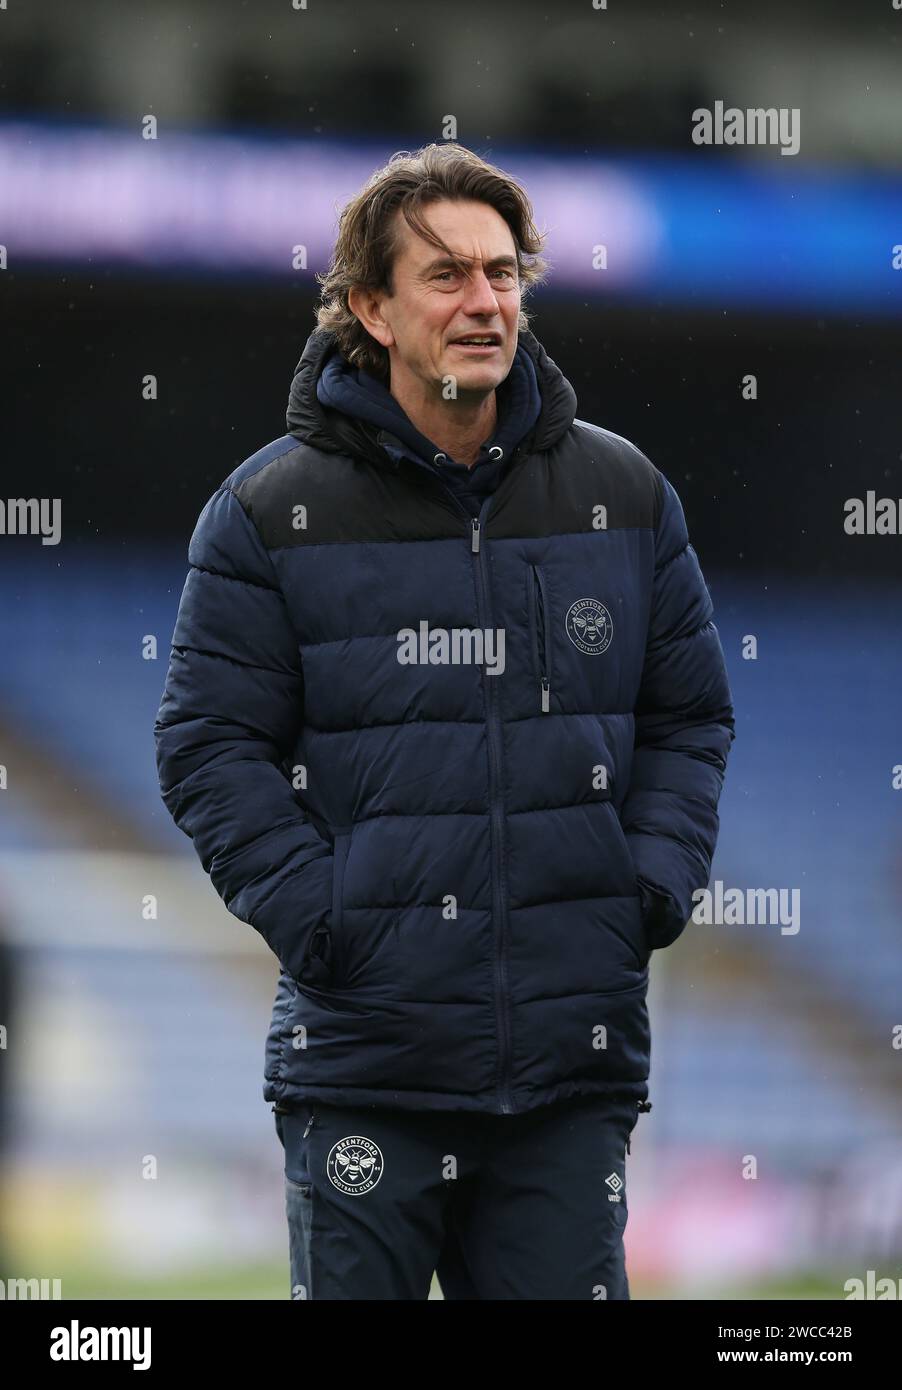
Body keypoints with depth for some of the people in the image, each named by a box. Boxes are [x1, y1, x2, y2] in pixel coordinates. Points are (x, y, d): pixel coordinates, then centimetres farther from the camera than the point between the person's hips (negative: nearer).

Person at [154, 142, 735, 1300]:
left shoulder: (623, 495, 9)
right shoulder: (271, 511, 0)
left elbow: (690, 719, 15)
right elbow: (211, 744, 0)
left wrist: (651, 892, 0)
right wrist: (317, 921, -11)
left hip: (575, 1052, 2)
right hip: (362, 1054, -2)